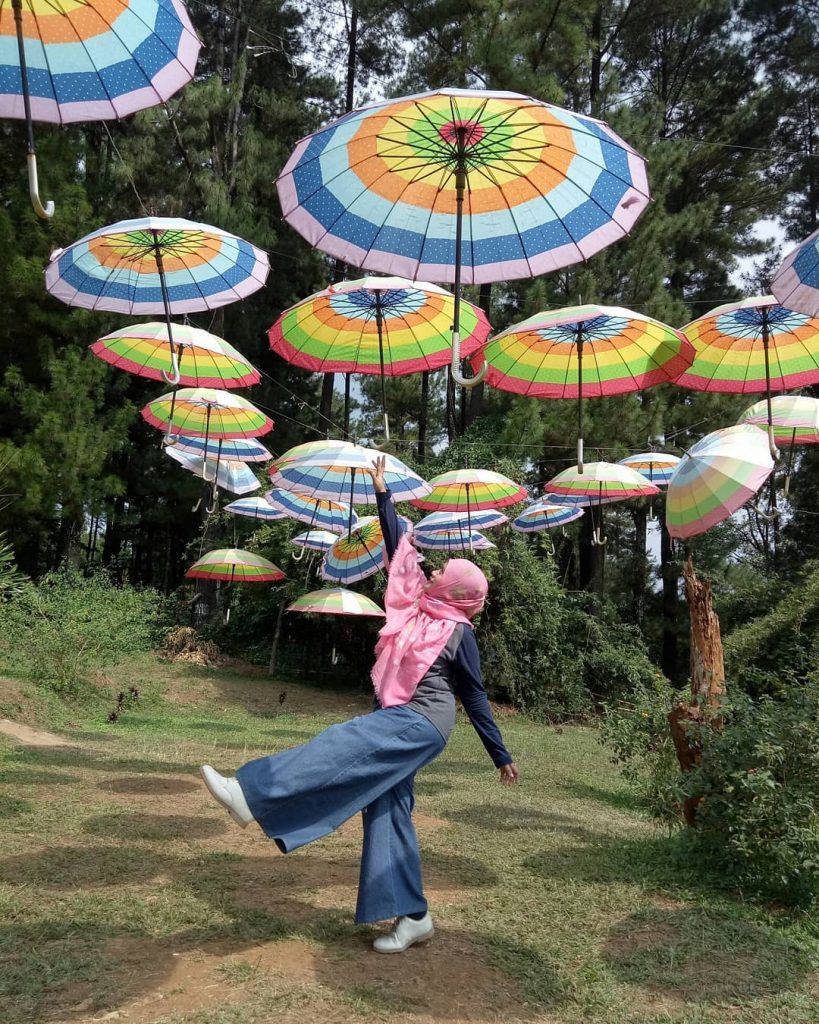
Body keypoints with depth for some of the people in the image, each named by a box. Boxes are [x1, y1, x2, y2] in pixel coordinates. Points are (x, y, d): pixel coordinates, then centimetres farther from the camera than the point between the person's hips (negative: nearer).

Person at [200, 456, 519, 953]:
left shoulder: (459, 634, -4)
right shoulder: (418, 605, 11)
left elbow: (476, 699, 0)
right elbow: (399, 548, 15)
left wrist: (502, 757, 3)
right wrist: (383, 493, 12)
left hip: (423, 723, -8)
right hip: (396, 719, 8)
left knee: (339, 751, -25)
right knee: (387, 811, 6)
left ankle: (252, 795, -35)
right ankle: (413, 916, 12)